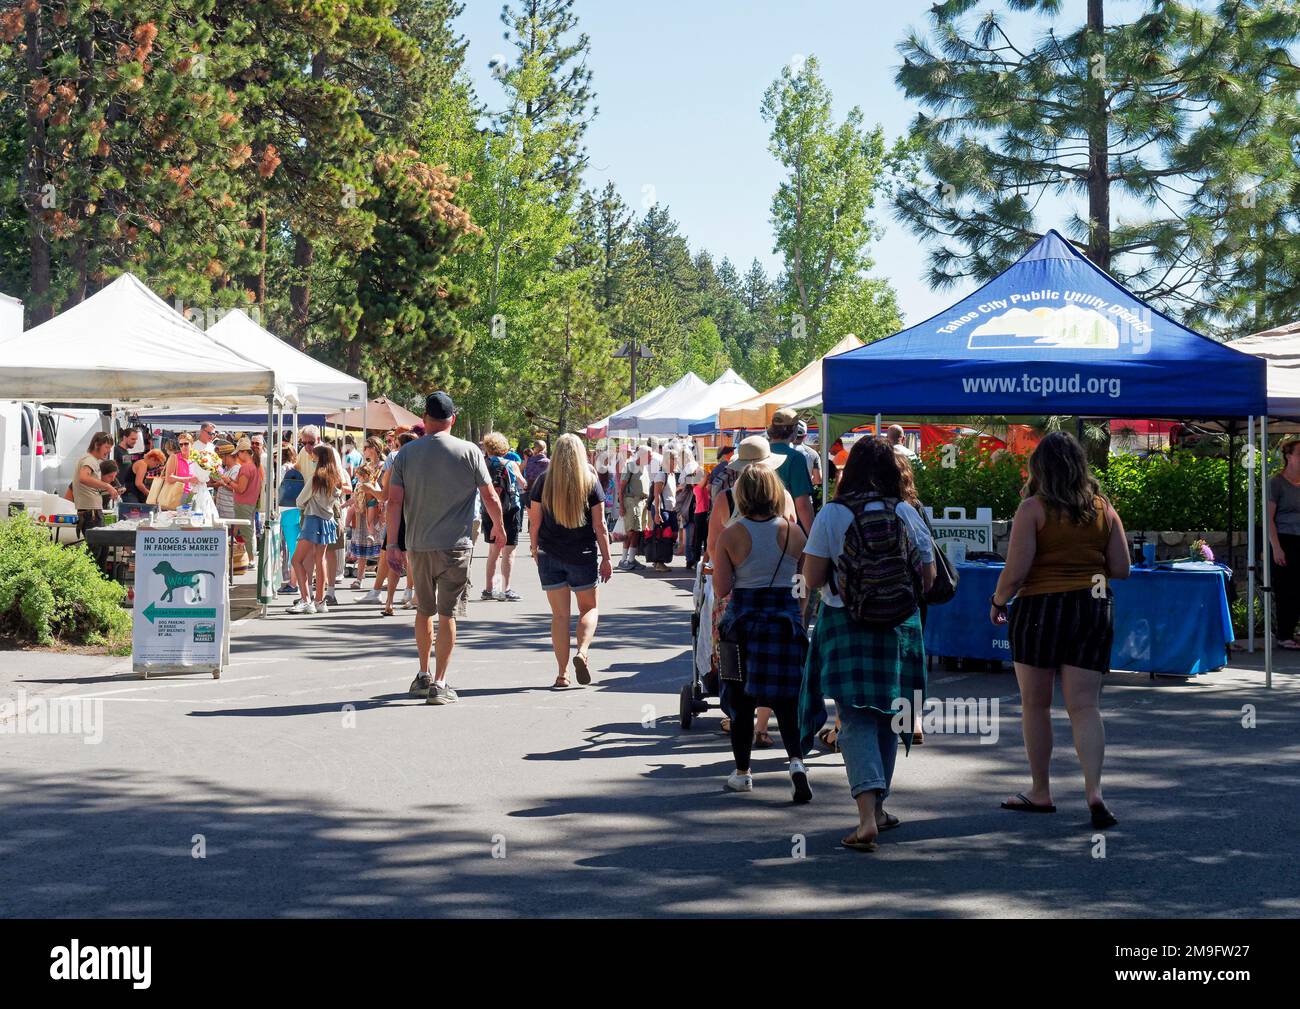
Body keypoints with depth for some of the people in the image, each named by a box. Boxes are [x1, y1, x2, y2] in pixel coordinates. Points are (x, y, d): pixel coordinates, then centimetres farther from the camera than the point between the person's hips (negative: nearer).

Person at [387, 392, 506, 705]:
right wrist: (499, 527, 15)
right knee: (447, 613, 1)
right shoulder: (469, 451, -5)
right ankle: (439, 683, -2)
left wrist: (392, 543, 3)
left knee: (424, 610, 19)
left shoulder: (406, 453, 1)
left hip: (417, 545, 3)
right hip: (455, 545, -3)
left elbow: (394, 500, -2)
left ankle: (423, 675, 28)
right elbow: (490, 496, -2)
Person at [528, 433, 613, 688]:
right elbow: (600, 525, -4)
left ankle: (562, 674, 4)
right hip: (583, 556, -1)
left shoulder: (544, 480, -2)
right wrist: (606, 558, 2)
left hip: (550, 555, 1)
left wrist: (535, 550, 14)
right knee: (589, 608, 15)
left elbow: (534, 521, 1)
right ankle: (582, 652, -11)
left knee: (559, 614, 6)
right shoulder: (590, 481, -4)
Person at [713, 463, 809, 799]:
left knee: (742, 698, 11)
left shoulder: (730, 535, -9)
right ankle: (797, 760, -15)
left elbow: (721, 589, -8)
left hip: (743, 619, -1)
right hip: (785, 617, 1)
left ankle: (742, 772, 18)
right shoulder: (792, 532, -4)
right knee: (787, 696, 5)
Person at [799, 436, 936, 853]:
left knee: (856, 718, -4)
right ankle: (878, 806, 28)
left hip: (846, 626, -3)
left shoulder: (831, 515, -8)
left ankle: (868, 813, -20)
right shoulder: (907, 514, -1)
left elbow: (813, 578, -7)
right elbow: (928, 579, 2)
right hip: (900, 627, 3)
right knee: (887, 714, 16)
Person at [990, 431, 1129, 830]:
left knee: (1035, 705, 11)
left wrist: (998, 602, 5)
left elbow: (1016, 570, -12)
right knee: (1085, 707, 3)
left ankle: (1040, 792, 20)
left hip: (1041, 607, -4)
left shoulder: (1032, 509, -8)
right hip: (1094, 608, 4)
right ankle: (1094, 790, -13)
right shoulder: (1103, 509, 5)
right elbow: (1121, 569, 6)